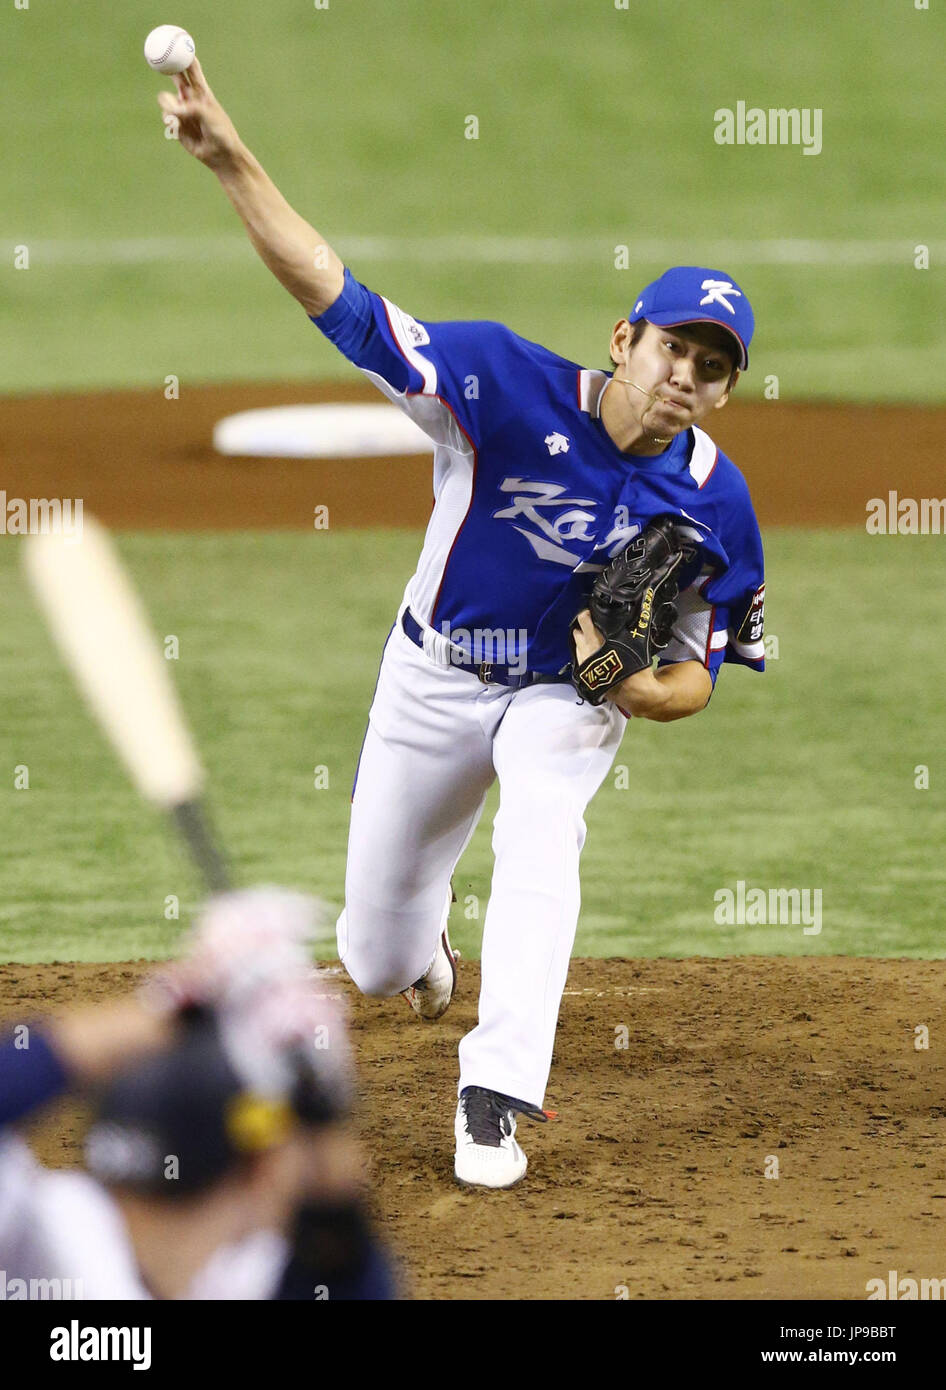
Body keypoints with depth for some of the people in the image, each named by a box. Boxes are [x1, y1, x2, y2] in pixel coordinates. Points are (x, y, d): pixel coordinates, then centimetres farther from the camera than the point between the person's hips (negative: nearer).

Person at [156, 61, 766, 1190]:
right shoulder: (508, 386, -27)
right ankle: (421, 938, 54)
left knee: (540, 833, -35)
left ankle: (494, 1102, -34)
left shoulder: (715, 504, -19)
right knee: (374, 965, 12)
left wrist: (633, 685, -34)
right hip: (435, 677, 0)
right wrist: (230, 160, -44)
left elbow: (698, 678, -9)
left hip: (568, 696, 0)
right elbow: (336, 298, -32)